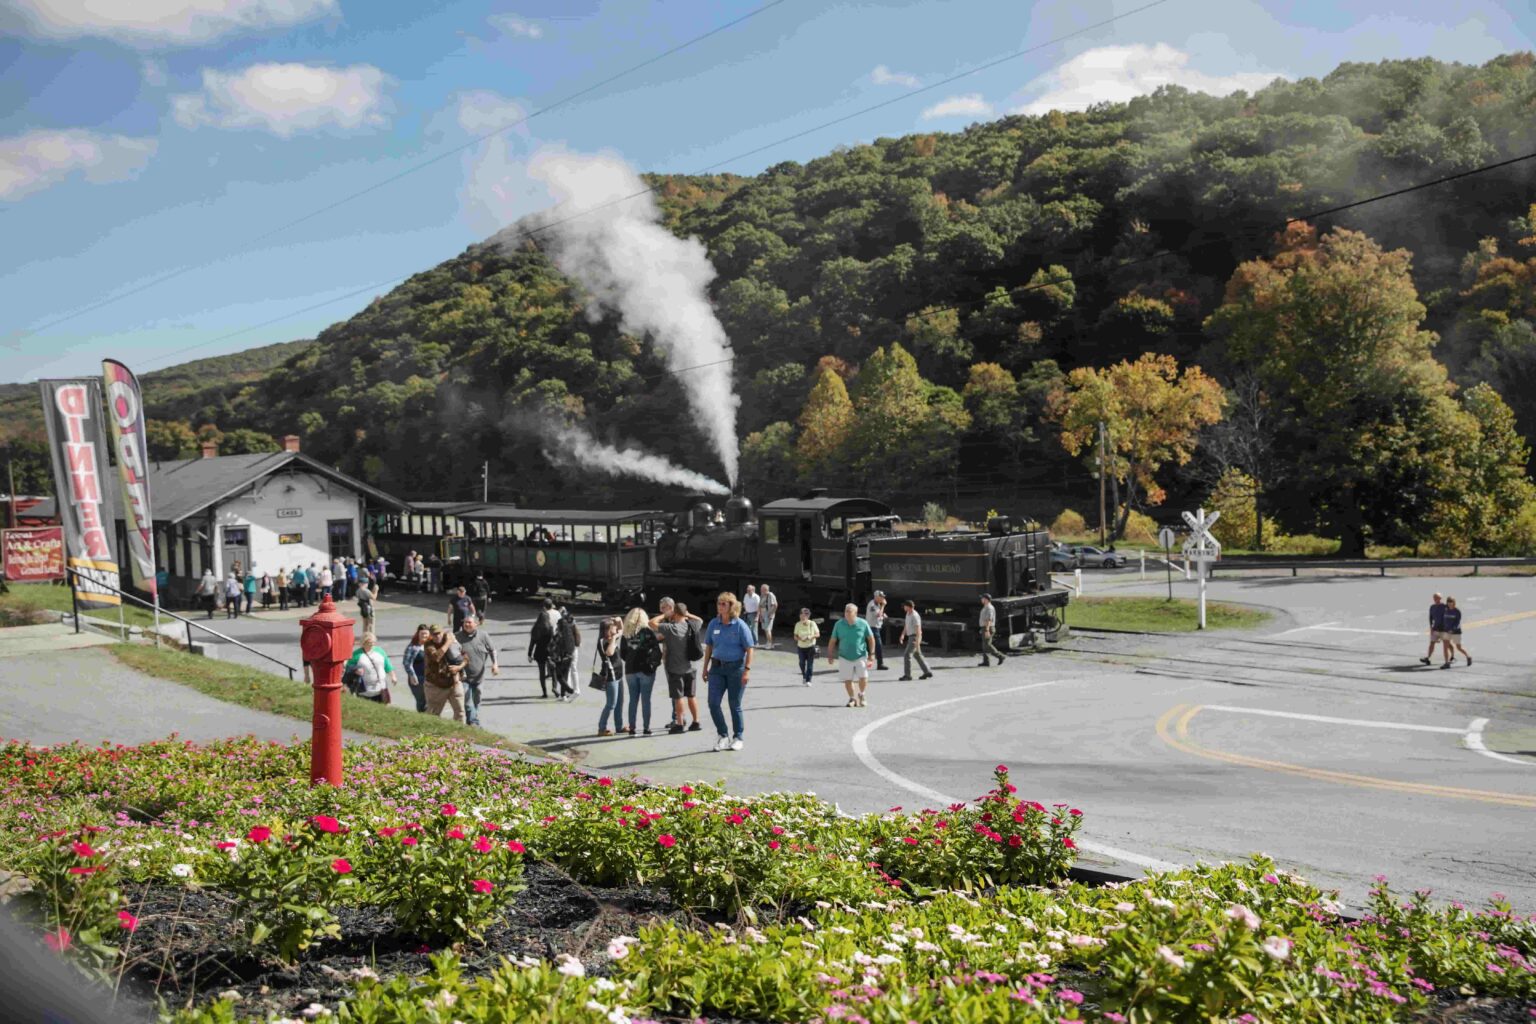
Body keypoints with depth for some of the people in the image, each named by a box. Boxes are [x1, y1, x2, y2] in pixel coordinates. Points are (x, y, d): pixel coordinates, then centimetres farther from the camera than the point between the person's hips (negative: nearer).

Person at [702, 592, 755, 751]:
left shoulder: (740, 625, -9)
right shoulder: (713, 624, 3)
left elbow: (749, 649, -8)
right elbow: (709, 647, 12)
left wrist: (747, 670, -14)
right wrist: (705, 667, 11)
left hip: (736, 668, -4)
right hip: (717, 667, 4)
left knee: (735, 705, 5)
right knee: (713, 703, -5)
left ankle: (738, 738, 22)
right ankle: (723, 736, 12)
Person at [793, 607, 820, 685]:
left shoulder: (812, 624, -10)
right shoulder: (798, 624, -8)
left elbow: (818, 634, -3)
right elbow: (795, 636, -3)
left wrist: (811, 636, -22)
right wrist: (800, 639, -24)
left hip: (811, 647, -1)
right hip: (801, 647, 1)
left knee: (810, 664, -3)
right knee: (802, 663, 7)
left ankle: (808, 680, 3)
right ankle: (804, 676, 35)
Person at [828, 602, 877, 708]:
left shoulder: (863, 623, -7)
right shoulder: (839, 624, -4)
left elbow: (871, 639, 2)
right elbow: (832, 641, 4)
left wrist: (871, 654, 0)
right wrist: (830, 655, 2)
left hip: (861, 656, -1)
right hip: (844, 657, 1)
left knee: (863, 677, -11)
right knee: (847, 679, 2)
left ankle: (862, 695, 17)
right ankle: (852, 698, 23)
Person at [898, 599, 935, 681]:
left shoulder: (915, 616, -21)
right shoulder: (908, 614, 10)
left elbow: (918, 629, -25)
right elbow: (906, 626, 19)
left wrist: (917, 642, -30)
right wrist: (902, 635, 5)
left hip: (915, 638, -10)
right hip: (911, 637, 10)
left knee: (907, 655, -12)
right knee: (917, 655, 17)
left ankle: (907, 675, -8)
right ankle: (927, 672, 23)